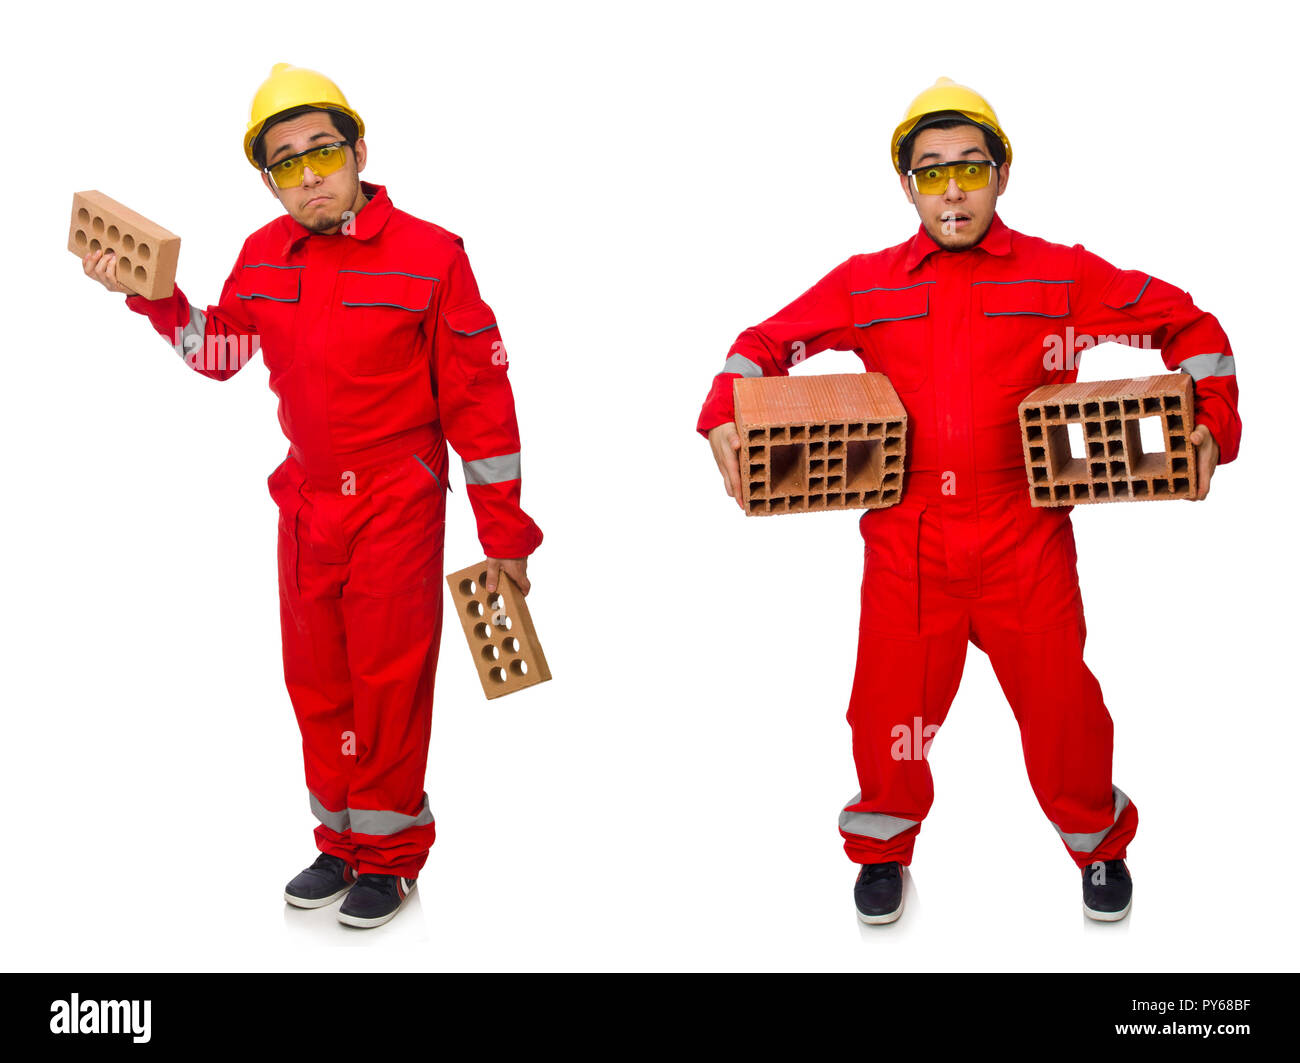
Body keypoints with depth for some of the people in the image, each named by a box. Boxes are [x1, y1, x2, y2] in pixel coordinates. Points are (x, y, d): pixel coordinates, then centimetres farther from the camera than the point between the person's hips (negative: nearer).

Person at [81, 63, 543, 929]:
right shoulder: (263, 256, 4)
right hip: (306, 499, 6)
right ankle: (342, 841, 29)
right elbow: (220, 352, 18)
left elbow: (479, 396, -9)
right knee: (316, 679, 12)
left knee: (387, 678, 1)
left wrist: (503, 529, -8)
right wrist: (150, 293, 2)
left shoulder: (428, 254, -11)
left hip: (397, 503, -5)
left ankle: (388, 855, 18)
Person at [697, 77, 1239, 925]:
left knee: (1058, 700, 6)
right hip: (905, 541, 1)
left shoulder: (1061, 276, 4)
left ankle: (1098, 841, 37)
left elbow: (1186, 324, 9)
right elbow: (768, 342, 13)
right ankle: (884, 846, 35)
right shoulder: (866, 284, 7)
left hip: (1025, 539, 0)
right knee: (891, 701, 6)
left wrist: (1211, 425, -4)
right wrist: (725, 419, -3)